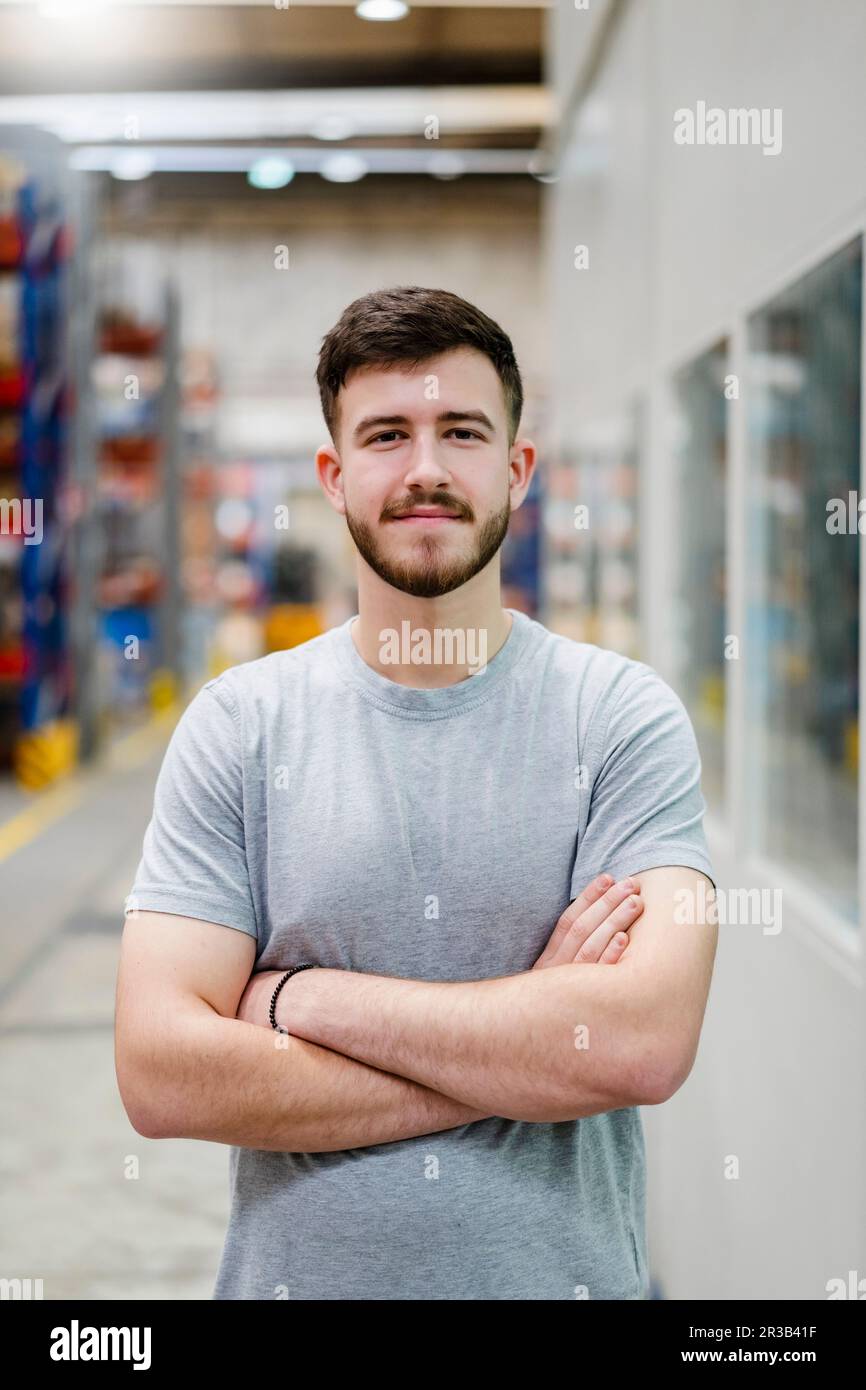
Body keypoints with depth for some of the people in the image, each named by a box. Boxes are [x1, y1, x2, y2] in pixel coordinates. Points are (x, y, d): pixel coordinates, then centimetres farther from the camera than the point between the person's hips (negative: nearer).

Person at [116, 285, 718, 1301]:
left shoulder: (624, 713, -9)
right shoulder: (239, 723, -7)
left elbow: (646, 1042, -21)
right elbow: (161, 1073, -15)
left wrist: (304, 997, -18)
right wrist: (530, 1044, -19)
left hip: (564, 1271, 0)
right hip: (296, 1272, 0)